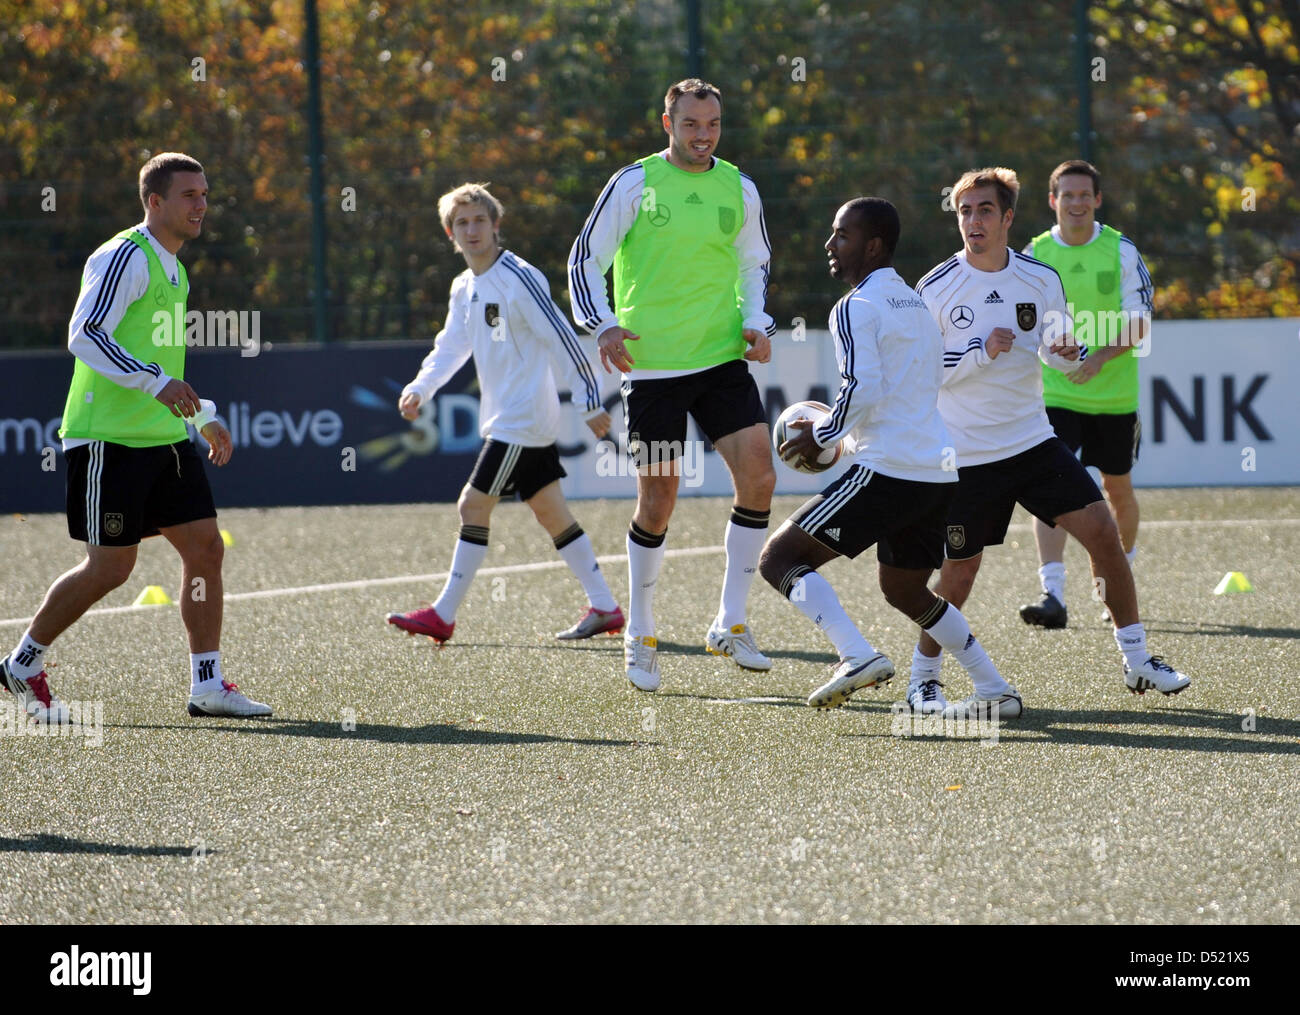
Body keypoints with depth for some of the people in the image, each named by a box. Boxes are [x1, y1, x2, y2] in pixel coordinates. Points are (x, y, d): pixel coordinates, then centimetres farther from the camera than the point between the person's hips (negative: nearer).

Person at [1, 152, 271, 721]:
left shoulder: (171, 269, 18)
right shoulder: (125, 257, -12)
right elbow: (85, 337, -23)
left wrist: (203, 416, 23)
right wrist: (157, 382, -29)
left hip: (164, 438, 9)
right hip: (109, 439, -9)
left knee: (205, 546, 0)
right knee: (109, 567, -6)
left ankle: (207, 685, 5)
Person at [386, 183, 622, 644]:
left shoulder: (519, 279, -16)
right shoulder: (464, 287, 12)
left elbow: (562, 339, -16)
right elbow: (451, 345, 20)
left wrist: (589, 401, -17)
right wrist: (420, 388, 4)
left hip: (522, 420, -9)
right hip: (504, 418, 9)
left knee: (473, 505, -7)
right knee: (550, 511, 9)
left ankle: (443, 615, -2)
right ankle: (605, 608, 13)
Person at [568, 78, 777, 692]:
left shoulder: (739, 189, 8)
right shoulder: (635, 184, -4)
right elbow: (585, 260, -1)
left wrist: (756, 322, 6)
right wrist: (604, 325, -15)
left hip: (722, 360, 3)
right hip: (652, 365, -3)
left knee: (758, 476, -11)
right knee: (657, 501, -1)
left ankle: (730, 625, 2)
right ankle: (639, 637, 18)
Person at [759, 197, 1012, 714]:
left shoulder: (856, 308, -8)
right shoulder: (915, 303, 20)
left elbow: (863, 389, -20)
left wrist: (821, 435, -5)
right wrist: (841, 430, 24)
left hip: (887, 472, -9)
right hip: (939, 472, 9)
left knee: (779, 559, -5)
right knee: (905, 591, 27)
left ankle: (858, 655, -22)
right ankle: (997, 688, 22)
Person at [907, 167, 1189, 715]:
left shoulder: (1041, 279, 0)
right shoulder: (935, 290, -10)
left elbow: (1058, 351, 12)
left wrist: (1068, 353, -12)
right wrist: (982, 352, -20)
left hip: (1033, 441, 3)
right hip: (967, 457, -3)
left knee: (1102, 531, -6)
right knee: (959, 573, -3)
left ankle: (1137, 660, 7)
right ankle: (922, 677, 19)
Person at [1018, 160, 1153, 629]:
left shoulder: (1121, 251, -3)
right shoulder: (1034, 255, 0)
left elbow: (1138, 322, -6)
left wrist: (1101, 356, -21)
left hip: (1114, 392, 0)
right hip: (1053, 391, 0)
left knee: (1117, 487, 13)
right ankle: (1052, 595, -22)